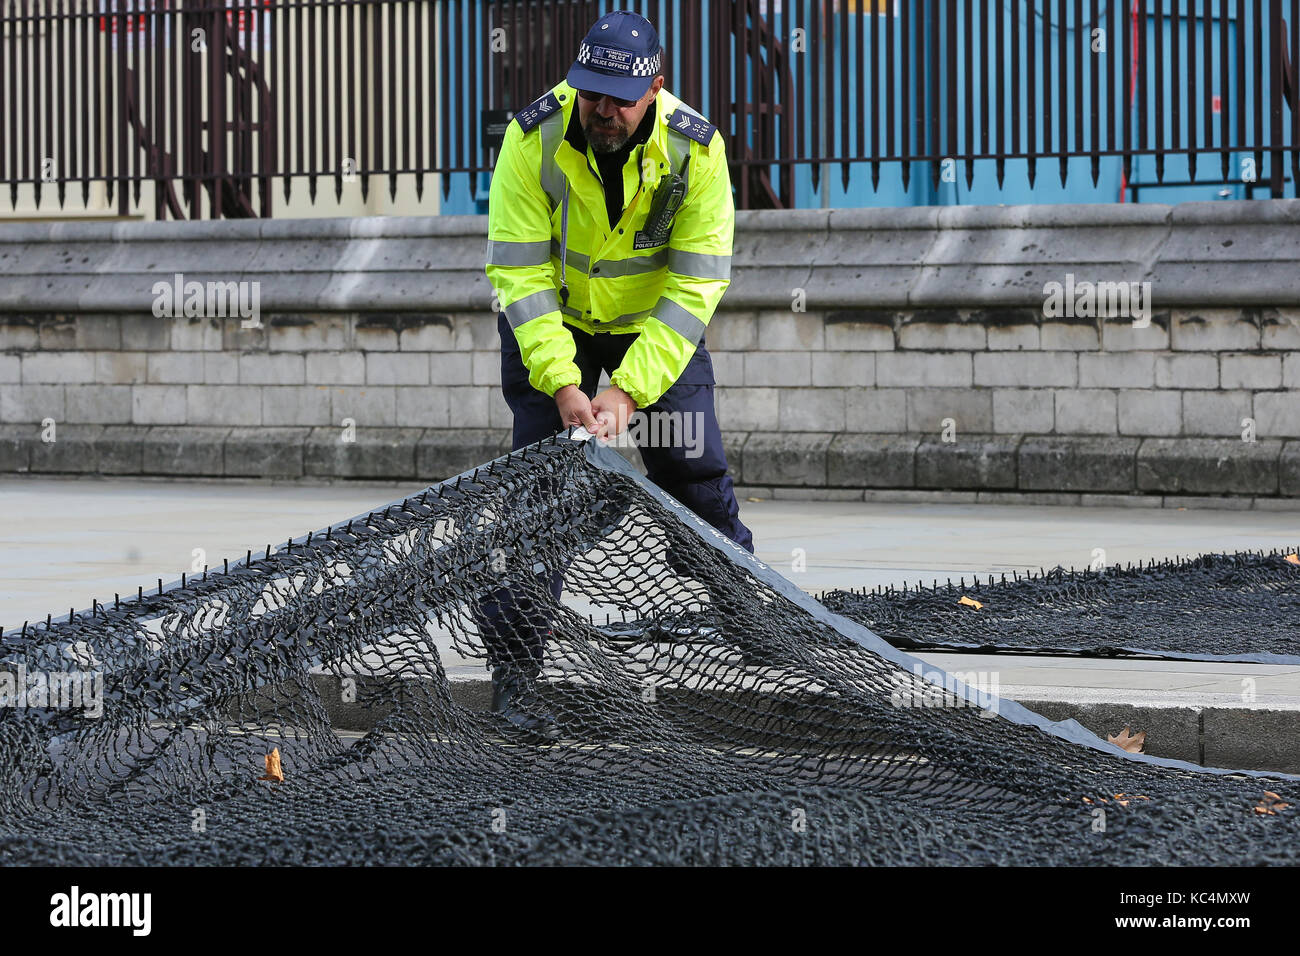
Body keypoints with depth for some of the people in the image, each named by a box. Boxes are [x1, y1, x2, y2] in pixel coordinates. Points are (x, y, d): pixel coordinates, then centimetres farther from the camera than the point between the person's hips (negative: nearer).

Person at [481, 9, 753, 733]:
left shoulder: (696, 150, -24)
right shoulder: (533, 139, -27)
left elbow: (696, 286, -23)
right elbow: (520, 274, -24)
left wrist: (630, 390, -30)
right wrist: (561, 383, -33)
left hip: (656, 328, 1)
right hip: (551, 324, -1)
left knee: (696, 473, -1)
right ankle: (513, 674, -6)